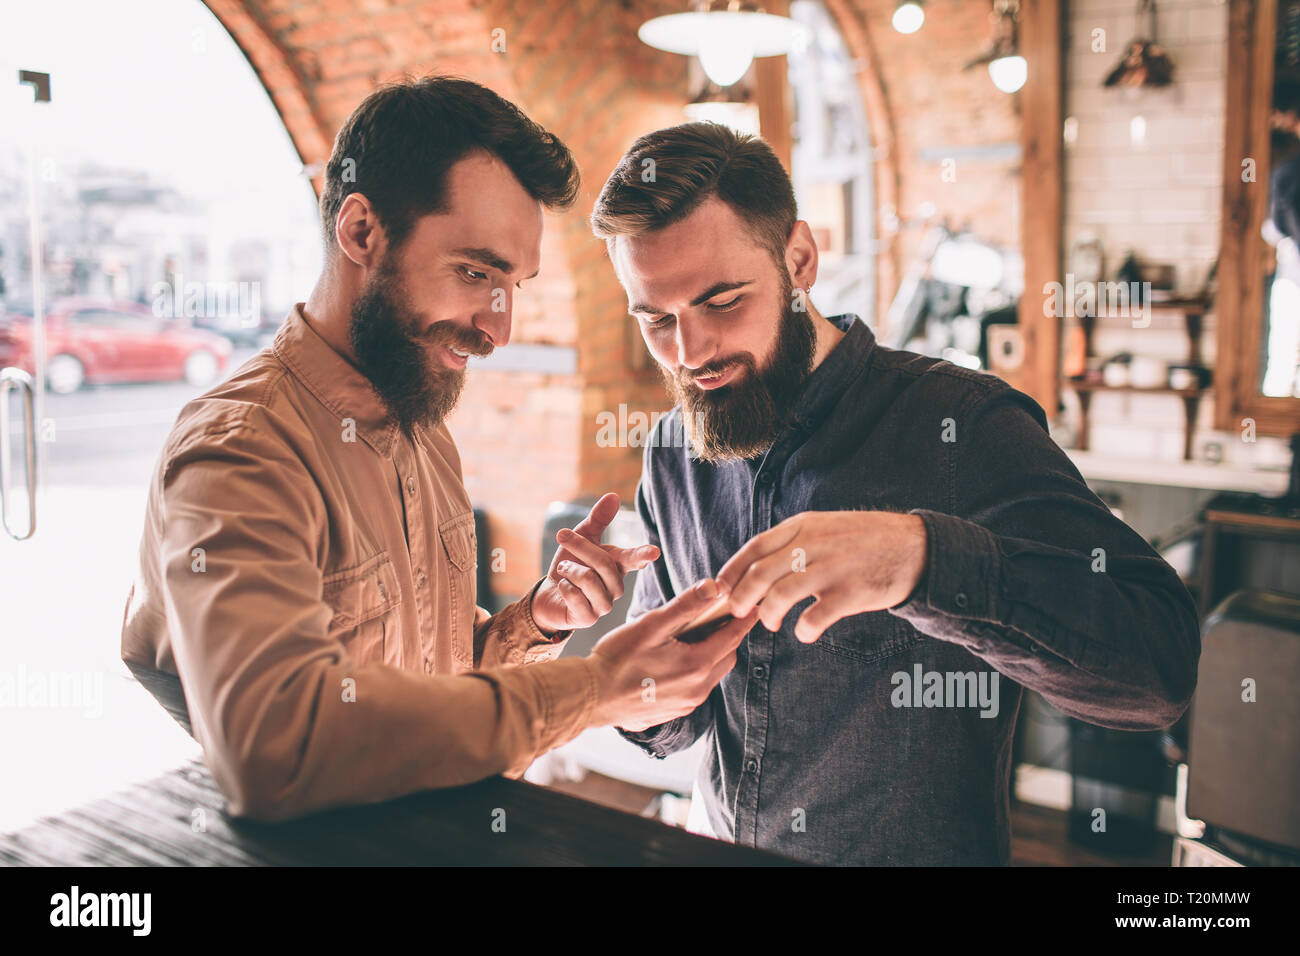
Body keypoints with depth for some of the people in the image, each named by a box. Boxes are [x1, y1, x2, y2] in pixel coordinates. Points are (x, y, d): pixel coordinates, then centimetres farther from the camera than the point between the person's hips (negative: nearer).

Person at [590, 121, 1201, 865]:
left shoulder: (961, 425, -16)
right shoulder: (673, 456, -1)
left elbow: (1162, 663, -25)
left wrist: (924, 556, -37)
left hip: (928, 849, -4)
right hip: (728, 846, 4)